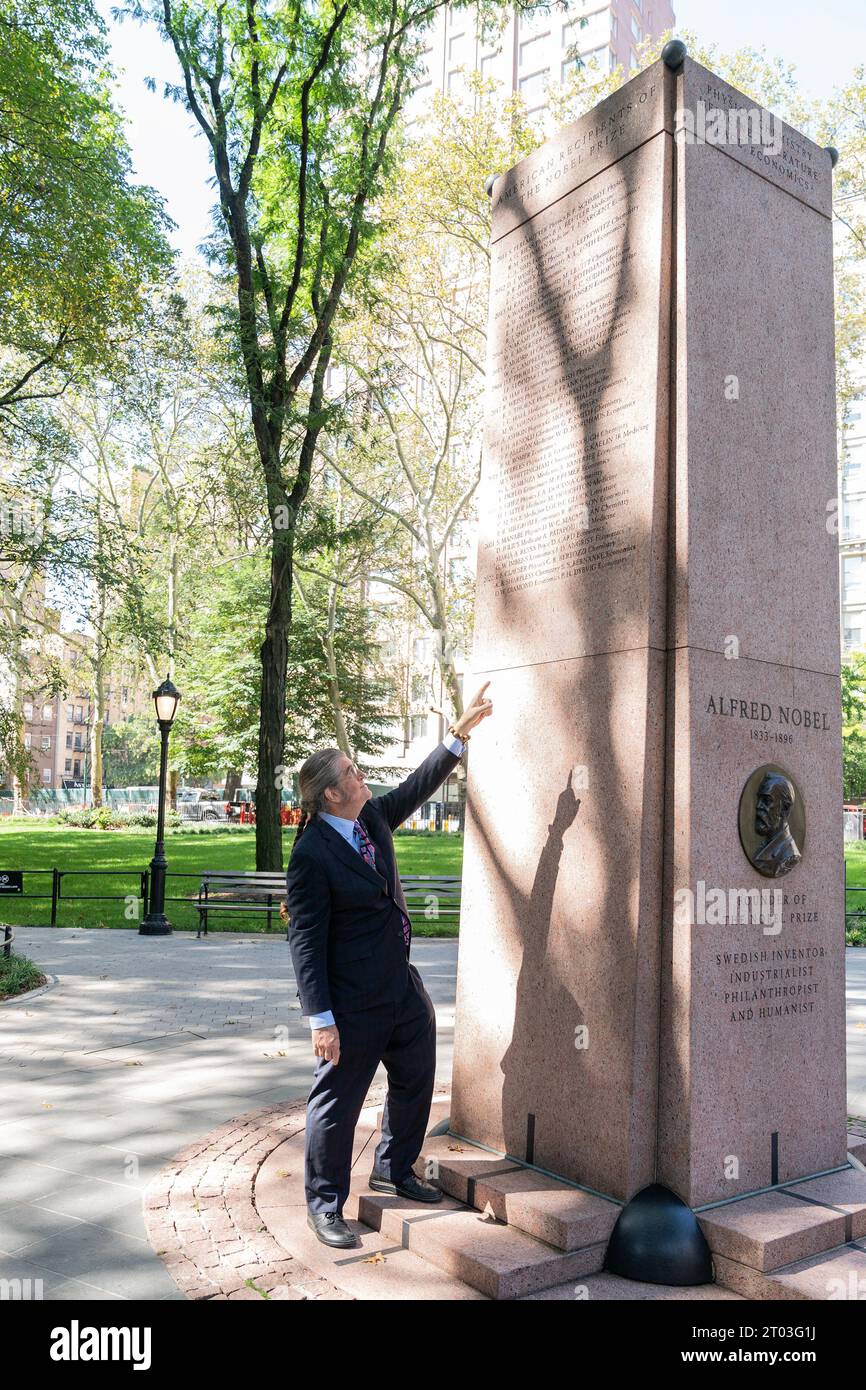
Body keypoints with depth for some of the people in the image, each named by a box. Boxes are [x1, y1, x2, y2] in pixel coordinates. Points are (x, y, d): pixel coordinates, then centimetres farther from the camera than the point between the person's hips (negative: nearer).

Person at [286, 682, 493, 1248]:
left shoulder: (373, 817, 1)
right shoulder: (311, 855, -21)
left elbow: (420, 784, 15)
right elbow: (306, 942, -20)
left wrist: (461, 732, 9)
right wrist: (322, 1019, -21)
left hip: (404, 988, 9)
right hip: (354, 1001, -8)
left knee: (416, 1081, 21)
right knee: (338, 1100, 7)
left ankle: (393, 1169, 44)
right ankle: (325, 1202, 27)